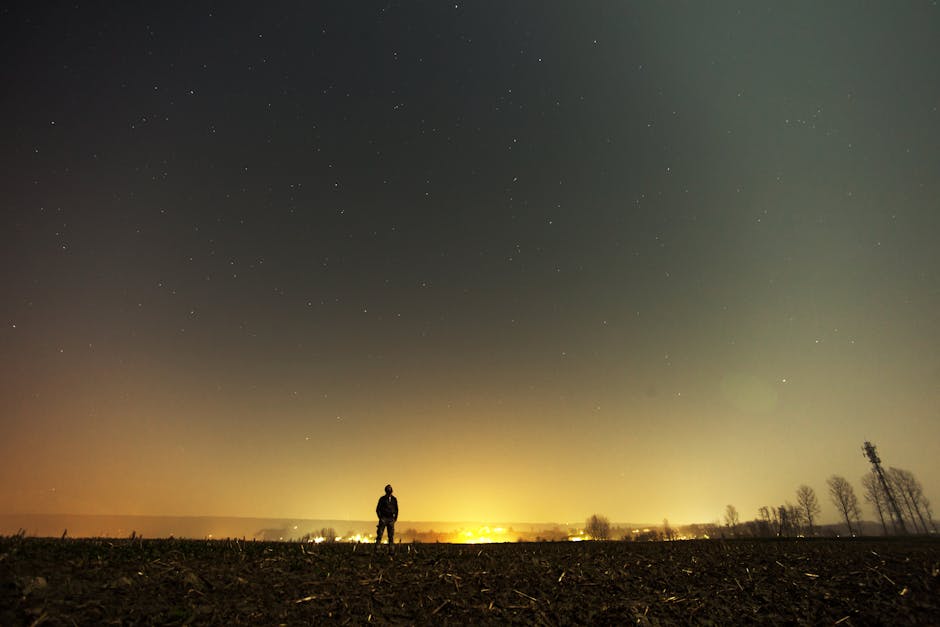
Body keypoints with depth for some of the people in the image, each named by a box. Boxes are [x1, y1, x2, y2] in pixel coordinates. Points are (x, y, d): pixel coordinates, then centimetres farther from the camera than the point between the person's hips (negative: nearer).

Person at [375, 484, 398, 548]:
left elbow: (396, 509, 16)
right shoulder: (382, 499, 4)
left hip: (391, 519, 2)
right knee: (380, 534, -8)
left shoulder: (394, 499, 11)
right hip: (383, 518, -2)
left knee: (391, 535, 1)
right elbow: (378, 509, 4)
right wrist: (380, 517, -5)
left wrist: (395, 518, 5)